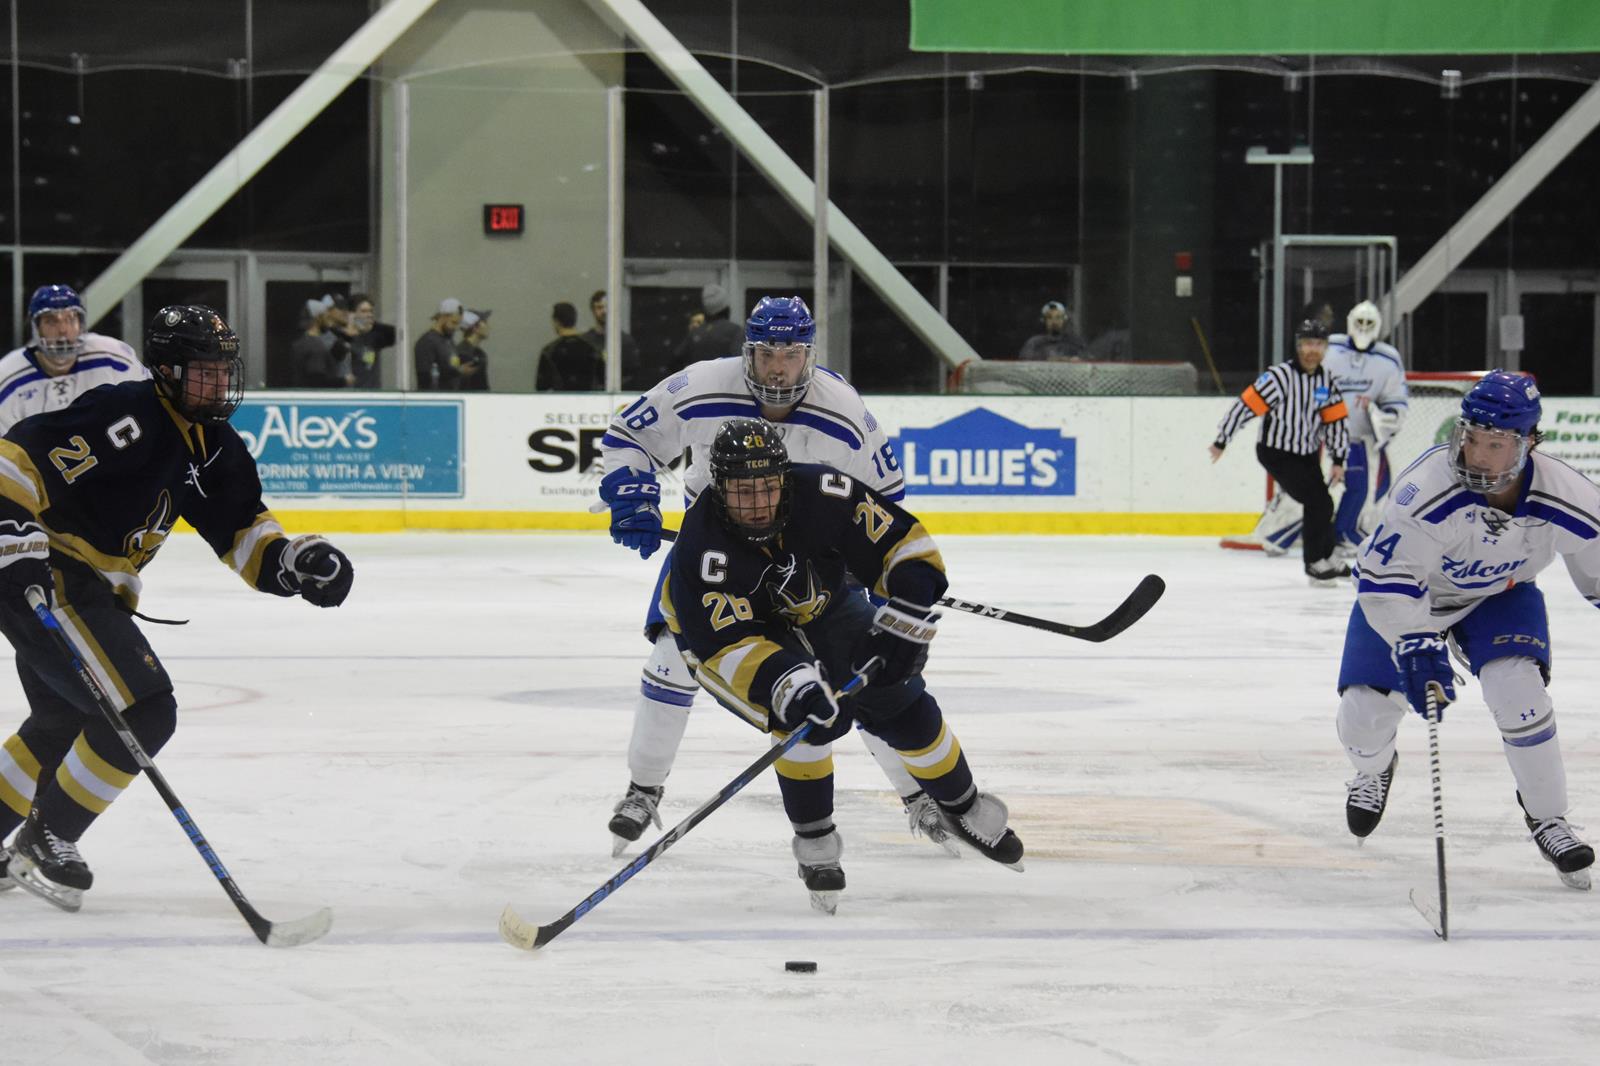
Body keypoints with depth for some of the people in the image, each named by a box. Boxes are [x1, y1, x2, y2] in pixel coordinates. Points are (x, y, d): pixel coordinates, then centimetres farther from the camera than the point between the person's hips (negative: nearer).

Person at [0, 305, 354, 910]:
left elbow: (243, 535, 6)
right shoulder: (128, 417, -21)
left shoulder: (214, 448, 7)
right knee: (143, 711, -14)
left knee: (64, 721, 26)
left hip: (94, 587, 10)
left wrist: (297, 562, -13)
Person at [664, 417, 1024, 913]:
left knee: (899, 701, -3)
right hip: (722, 627, -3)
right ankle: (815, 843, -8)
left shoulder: (822, 495, -31)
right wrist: (785, 683, -55)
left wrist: (904, 621, -31)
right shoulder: (703, 547, -37)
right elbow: (729, 643, -42)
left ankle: (963, 807, 22)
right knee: (810, 713, -27)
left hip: (822, 610, 3)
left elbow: (903, 543, -22)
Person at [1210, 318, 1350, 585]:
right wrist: (1222, 440, -18)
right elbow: (1247, 404, -20)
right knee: (1319, 503, -14)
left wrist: (1338, 460, 3)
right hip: (1276, 452, -7)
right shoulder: (1280, 376, -20)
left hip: (1307, 453, 7)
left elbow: (1334, 420, 6)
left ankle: (1327, 559, 32)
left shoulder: (1326, 380, 1)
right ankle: (1315, 564, -3)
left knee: (1321, 505, 14)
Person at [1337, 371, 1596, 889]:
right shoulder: (1428, 486, -39)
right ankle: (1374, 770, 34)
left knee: (1517, 686, -24)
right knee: (1365, 710, -6)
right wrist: (1417, 647, -43)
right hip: (1409, 593, -1)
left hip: (1500, 595, 1)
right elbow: (1386, 576, -35)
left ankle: (1547, 817, -2)